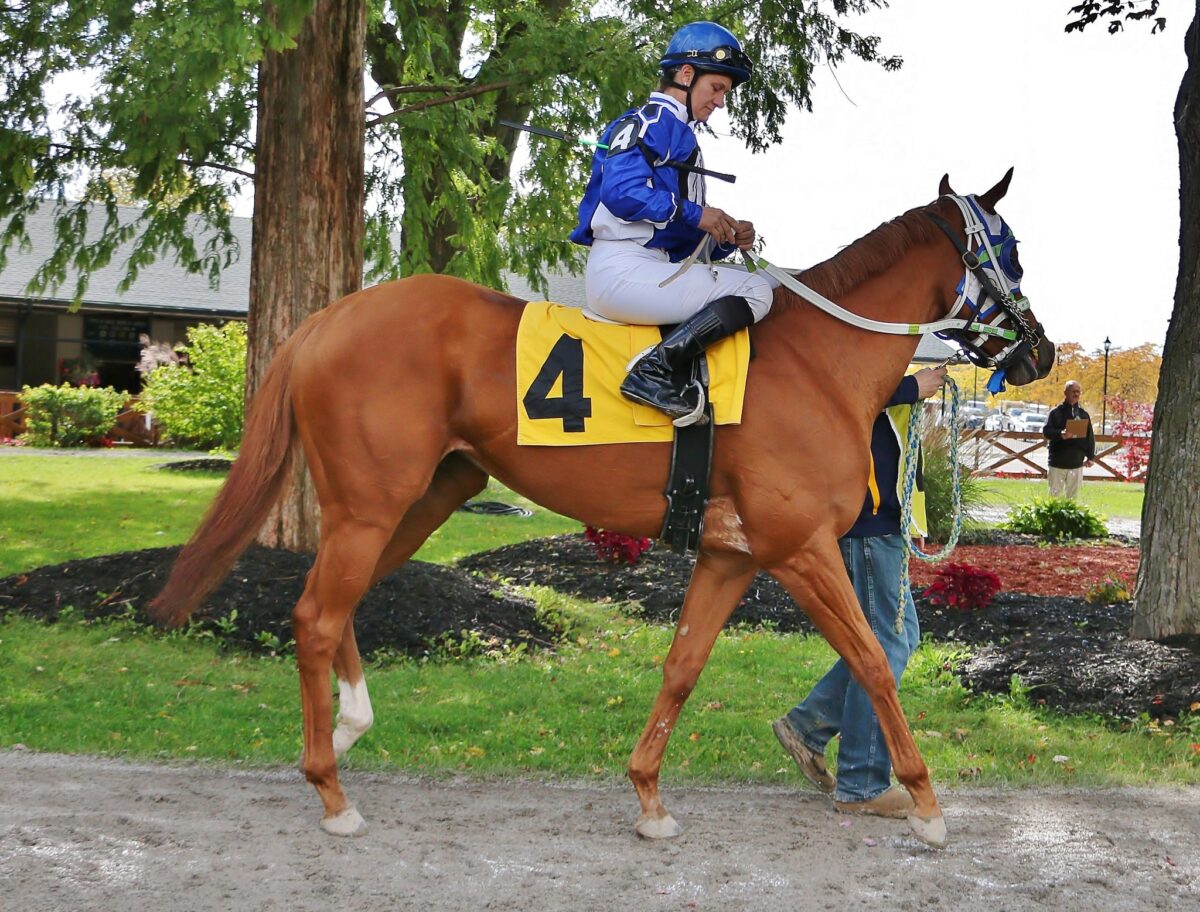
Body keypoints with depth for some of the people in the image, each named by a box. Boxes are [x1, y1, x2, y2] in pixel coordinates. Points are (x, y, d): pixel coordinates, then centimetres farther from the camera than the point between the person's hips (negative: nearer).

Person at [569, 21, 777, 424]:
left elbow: (684, 240, 21)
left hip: (657, 267, 10)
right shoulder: (652, 120, -3)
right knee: (756, 290, -15)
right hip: (622, 267, -10)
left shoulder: (682, 136, 25)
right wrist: (693, 213, -15)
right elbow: (620, 190, -21)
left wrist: (727, 240, 3)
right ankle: (652, 370, -26)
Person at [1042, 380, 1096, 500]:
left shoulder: (1084, 415, 11)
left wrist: (1090, 457, 3)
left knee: (1073, 496, 7)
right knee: (1055, 495, 0)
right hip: (1057, 462, -3)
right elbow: (1046, 431, -9)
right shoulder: (1056, 413, -1)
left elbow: (1090, 437, 12)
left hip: (1076, 463, 3)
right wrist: (1060, 434, -28)